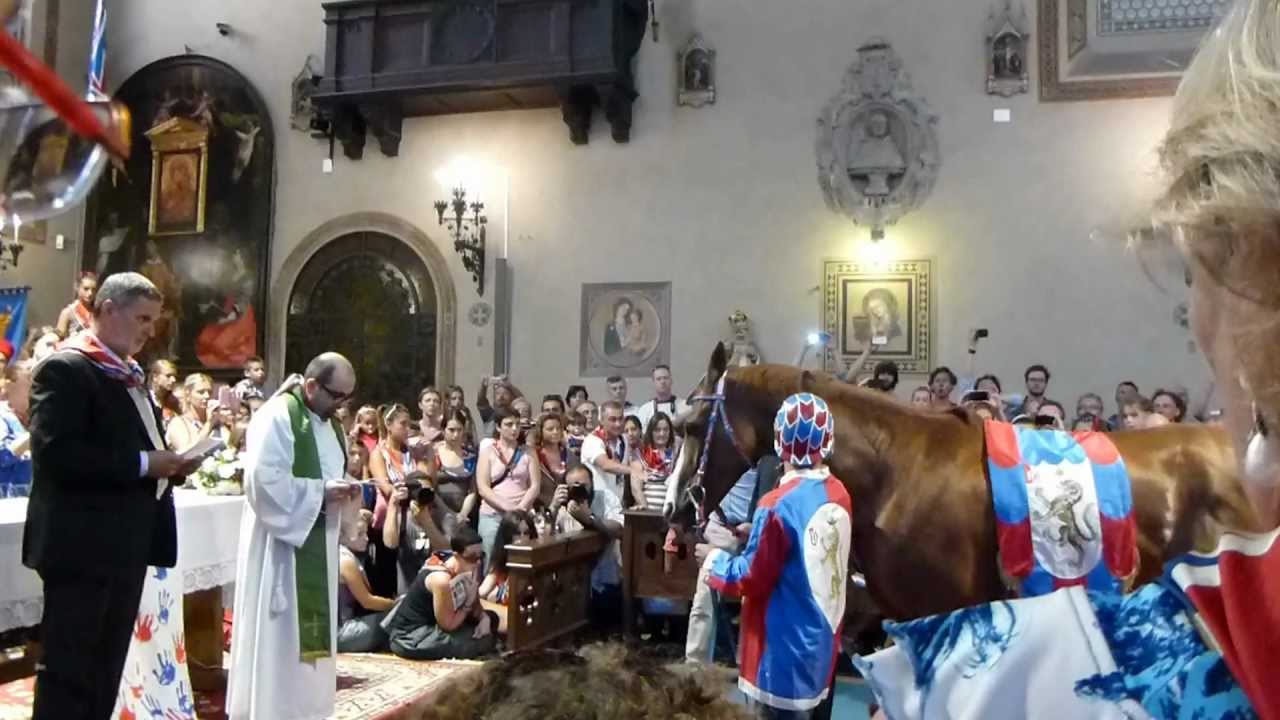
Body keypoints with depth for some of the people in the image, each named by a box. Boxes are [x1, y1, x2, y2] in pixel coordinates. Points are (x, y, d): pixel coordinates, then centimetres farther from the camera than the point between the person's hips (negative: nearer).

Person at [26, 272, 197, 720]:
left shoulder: (131, 374, 17)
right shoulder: (65, 368, -11)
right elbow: (54, 452, -23)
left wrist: (168, 463, 4)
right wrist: (141, 463, -21)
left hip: (126, 544, 9)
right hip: (82, 545, -9)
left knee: (106, 668, 16)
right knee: (67, 670, -1)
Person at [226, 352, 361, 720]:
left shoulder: (329, 423, 14)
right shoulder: (277, 416, -14)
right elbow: (264, 480, -23)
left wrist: (341, 489, -2)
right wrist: (321, 492, -20)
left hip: (317, 542, 9)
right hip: (280, 541, -9)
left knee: (311, 627, 13)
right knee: (277, 633, -2)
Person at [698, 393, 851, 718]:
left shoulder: (777, 506, -22)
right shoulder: (839, 495, 0)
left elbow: (750, 580, -16)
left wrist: (714, 558, -1)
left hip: (785, 647, -7)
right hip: (821, 641, 7)